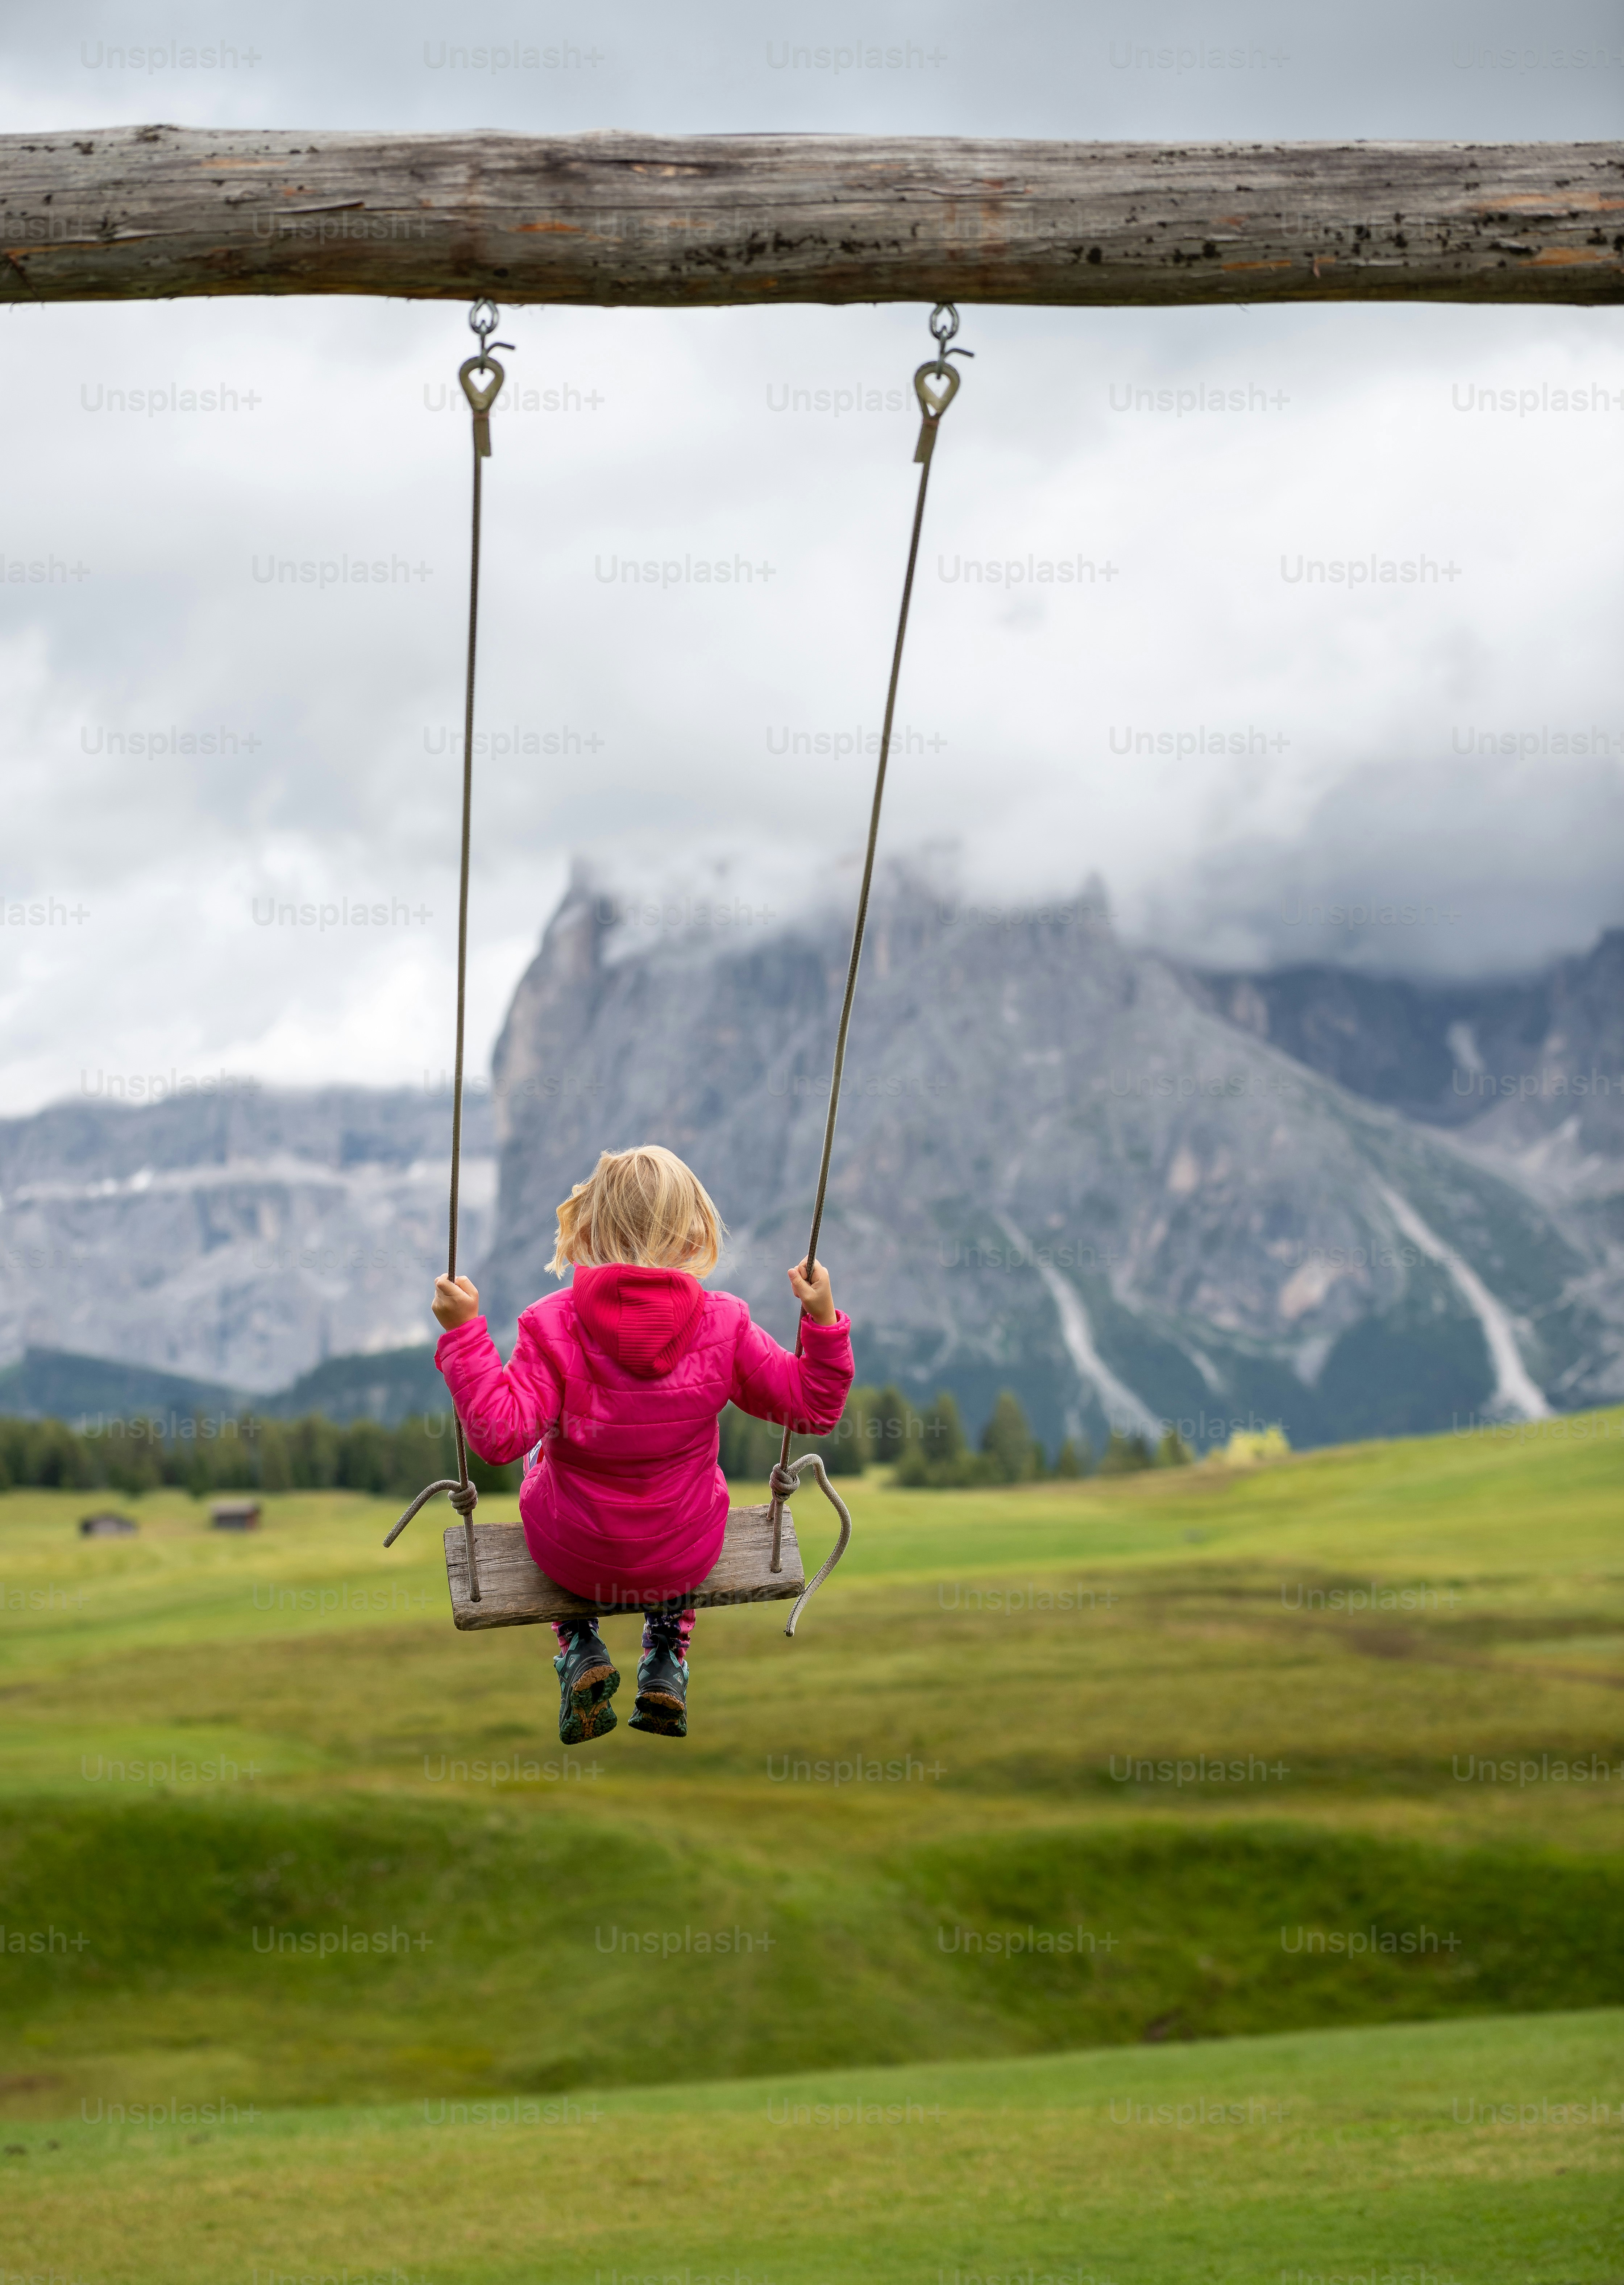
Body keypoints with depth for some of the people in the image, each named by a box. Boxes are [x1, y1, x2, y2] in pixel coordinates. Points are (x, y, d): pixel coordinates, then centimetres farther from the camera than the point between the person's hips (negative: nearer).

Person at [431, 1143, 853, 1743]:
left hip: (572, 1556, -1)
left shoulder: (552, 1326, -21)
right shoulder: (724, 1326, -14)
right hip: (685, 1557, 1)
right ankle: (666, 1666, 36)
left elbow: (500, 1432, -26)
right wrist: (824, 1322, -4)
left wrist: (464, 1334, -24)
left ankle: (581, 1653, 23)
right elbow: (814, 1407, -8)